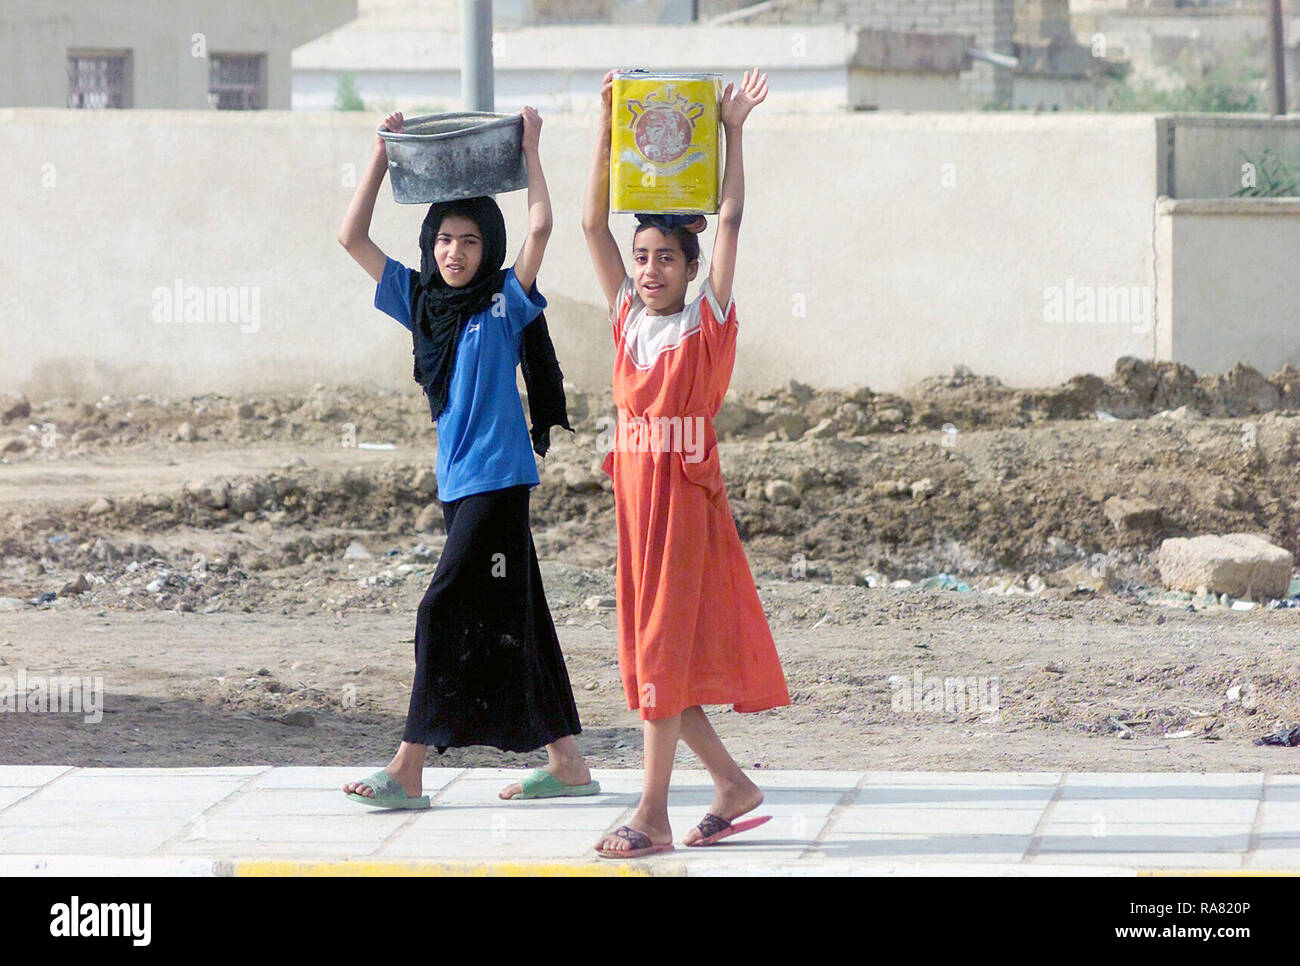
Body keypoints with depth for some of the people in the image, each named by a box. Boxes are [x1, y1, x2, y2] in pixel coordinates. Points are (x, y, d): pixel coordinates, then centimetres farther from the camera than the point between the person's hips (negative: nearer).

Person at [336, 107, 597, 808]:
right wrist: (384, 154, 7)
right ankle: (566, 762, 15)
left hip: (498, 481, -7)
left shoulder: (507, 302, -3)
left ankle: (407, 771, -10)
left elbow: (540, 227, -18)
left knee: (446, 614, -10)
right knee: (512, 620, 9)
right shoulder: (421, 301, 11)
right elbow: (352, 236, 11)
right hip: (458, 483, 7)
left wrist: (529, 150, -8)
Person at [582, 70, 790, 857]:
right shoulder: (629, 319, 10)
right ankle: (732, 785, 21)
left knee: (665, 649, -6)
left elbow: (730, 221, -9)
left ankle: (654, 814, -5)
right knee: (648, 652, 8)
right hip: (636, 493, 6)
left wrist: (734, 131, -9)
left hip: (688, 492, -6)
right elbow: (594, 222, 9)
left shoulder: (708, 324, -3)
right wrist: (610, 128, 4)